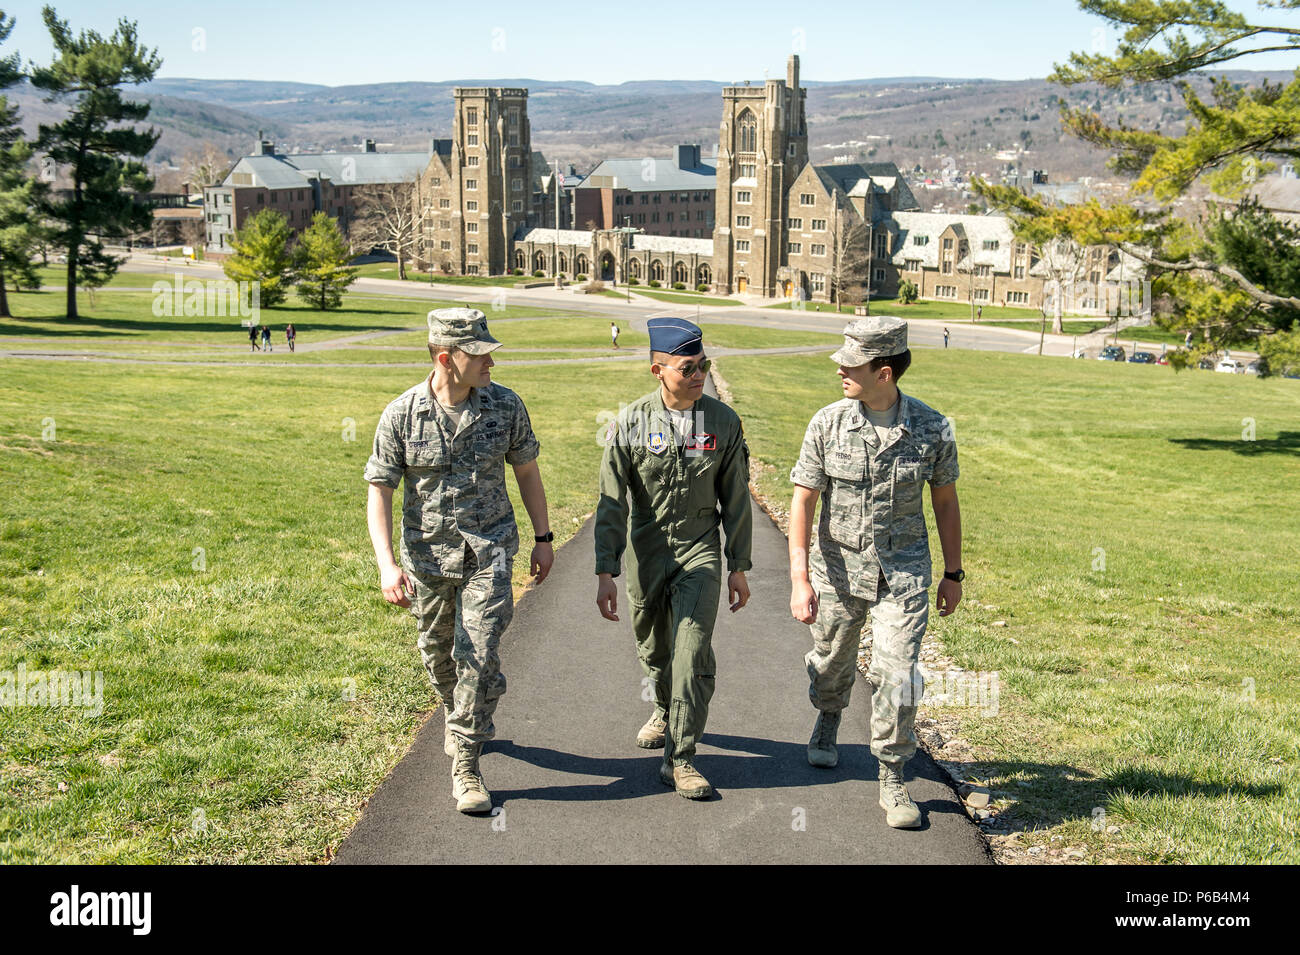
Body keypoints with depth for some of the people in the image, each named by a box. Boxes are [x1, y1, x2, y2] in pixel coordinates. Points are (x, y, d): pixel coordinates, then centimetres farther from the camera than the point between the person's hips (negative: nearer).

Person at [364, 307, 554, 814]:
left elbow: (526, 470, 7)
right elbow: (379, 489, -8)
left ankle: (465, 764, 1)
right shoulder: (401, 415, -11)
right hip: (428, 554, 1)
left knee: (479, 658, -10)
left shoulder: (505, 406, -7)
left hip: (488, 552, 0)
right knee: (439, 656, 16)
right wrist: (386, 564, -17)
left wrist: (543, 537, 8)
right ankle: (468, 724, 45)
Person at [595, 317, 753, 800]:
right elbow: (612, 504, -7)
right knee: (654, 651, 16)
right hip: (647, 555, 1)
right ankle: (667, 710, 47)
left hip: (700, 552, -1)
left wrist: (739, 568, 5)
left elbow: (735, 500, 3)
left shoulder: (724, 422, -6)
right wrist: (605, 573, -11)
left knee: (692, 653, -13)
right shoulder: (630, 424, -10)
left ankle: (679, 759, -5)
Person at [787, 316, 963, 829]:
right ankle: (828, 718, 54)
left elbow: (945, 502, 4)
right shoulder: (827, 424, -11)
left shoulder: (932, 429, -10)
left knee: (897, 677, -9)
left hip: (903, 573, -1)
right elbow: (802, 502, -8)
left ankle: (892, 781, 9)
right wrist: (800, 579, -15)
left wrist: (953, 574, 9)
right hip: (838, 568, 1)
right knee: (831, 661, 19)